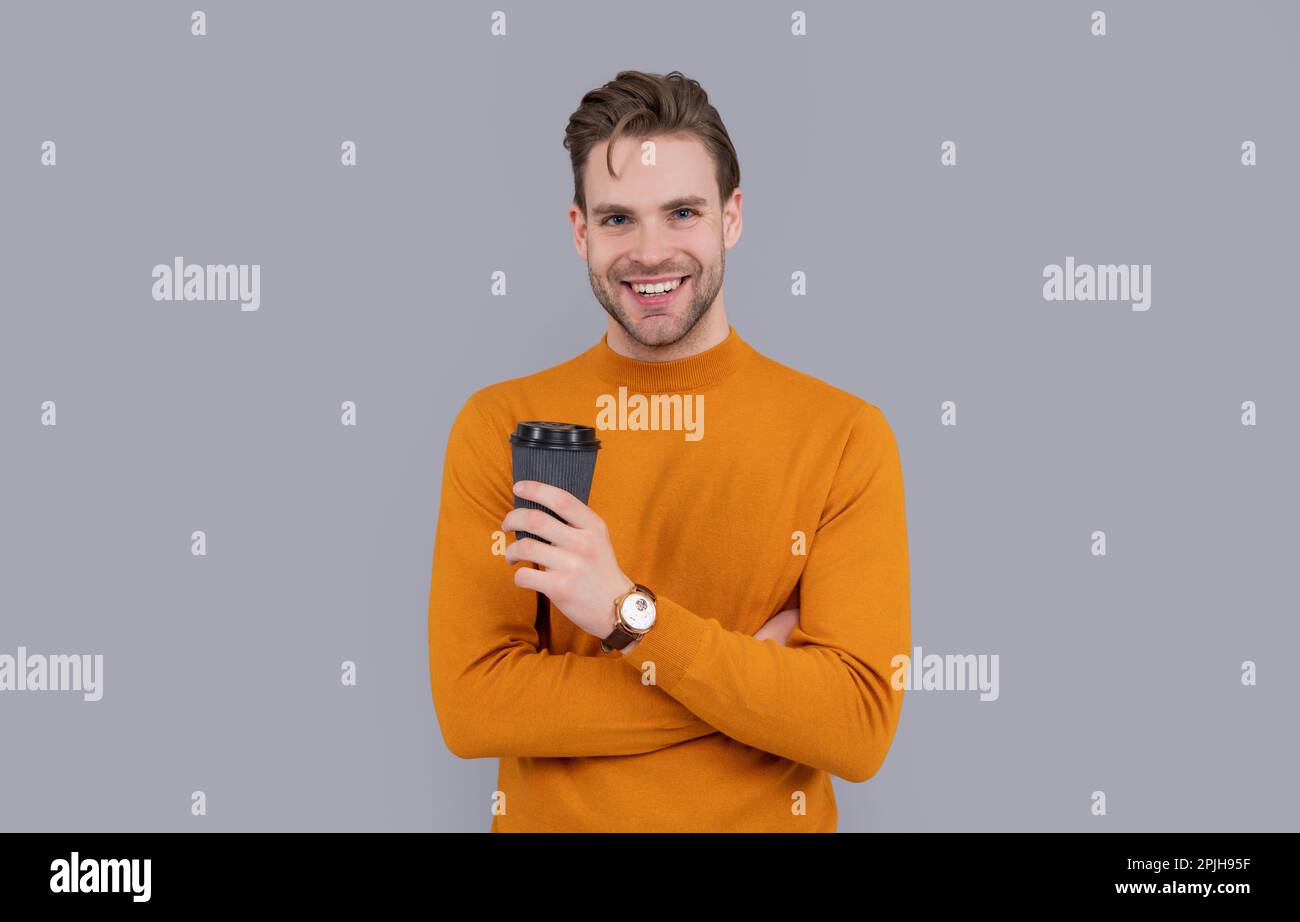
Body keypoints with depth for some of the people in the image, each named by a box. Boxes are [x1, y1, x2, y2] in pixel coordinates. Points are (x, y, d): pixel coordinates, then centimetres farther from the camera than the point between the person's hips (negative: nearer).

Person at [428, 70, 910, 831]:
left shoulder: (846, 435, -12)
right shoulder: (497, 427, -8)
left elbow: (860, 728, -17)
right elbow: (471, 707, -15)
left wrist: (628, 612, -27)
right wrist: (758, 673, -20)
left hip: (768, 815, 0)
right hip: (550, 816, 1)